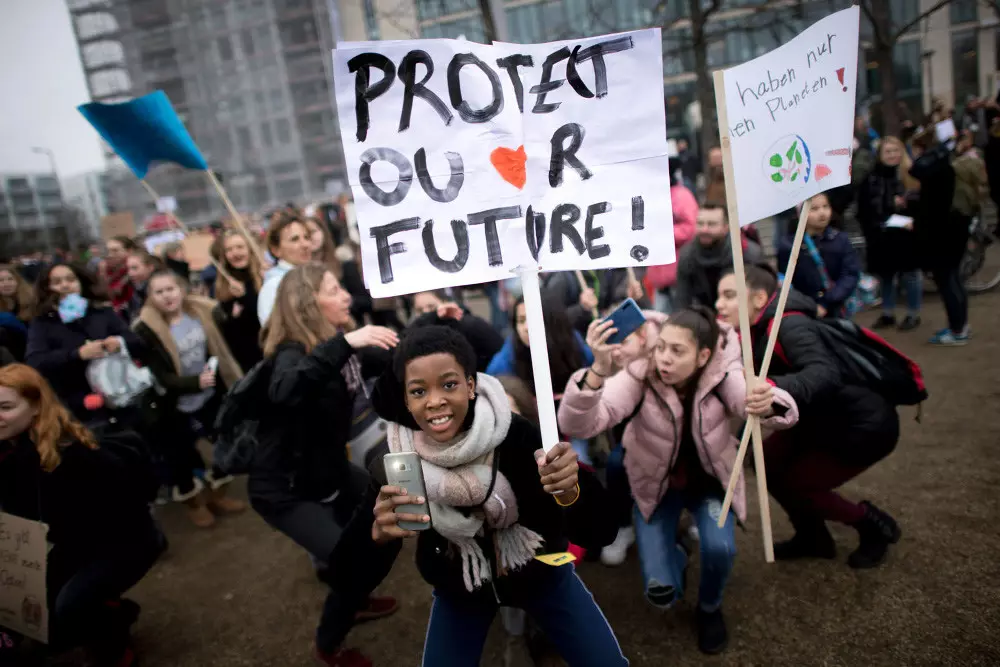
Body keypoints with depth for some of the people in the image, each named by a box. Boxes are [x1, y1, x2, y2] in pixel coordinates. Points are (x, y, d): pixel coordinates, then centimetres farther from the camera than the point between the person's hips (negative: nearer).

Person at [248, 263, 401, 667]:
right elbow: (284, 392, -49)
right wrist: (343, 344, -56)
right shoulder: (292, 352, -26)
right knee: (353, 560, -16)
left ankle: (355, 599, 39)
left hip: (328, 471, 8)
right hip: (283, 488, -8)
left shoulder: (337, 340, -5)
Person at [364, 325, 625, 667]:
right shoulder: (392, 458, -26)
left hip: (538, 571, 0)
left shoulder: (516, 435, -32)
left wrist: (571, 491, -52)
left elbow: (599, 533, -31)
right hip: (458, 588, 1)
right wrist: (378, 533, -42)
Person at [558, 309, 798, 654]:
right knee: (661, 594, -13)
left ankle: (709, 608, 10)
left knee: (719, 547, -27)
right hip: (656, 484, -1)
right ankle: (674, 556, 27)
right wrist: (599, 370, -58)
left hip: (709, 479, 1)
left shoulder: (721, 373, -22)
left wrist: (769, 404, -64)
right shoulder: (640, 375, -27)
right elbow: (577, 425, -40)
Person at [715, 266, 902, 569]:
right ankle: (813, 538, 25)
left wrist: (775, 388, -62)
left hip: (866, 424, -9)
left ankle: (874, 525, 20)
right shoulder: (757, 333, -1)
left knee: (793, 483, -4)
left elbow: (825, 374, -45)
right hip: (825, 418, 9)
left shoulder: (788, 326, -28)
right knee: (768, 462, 4)